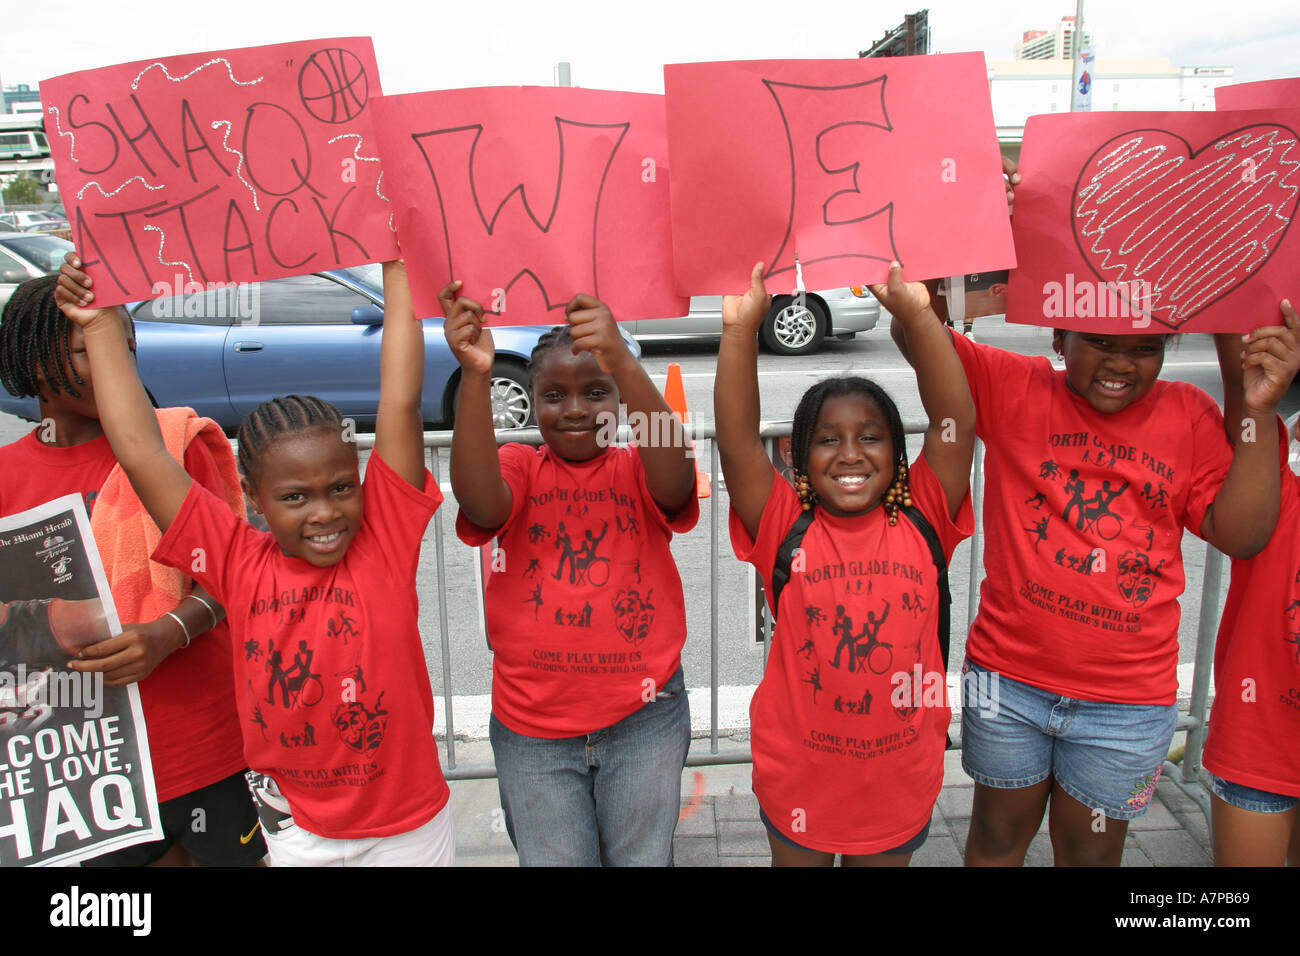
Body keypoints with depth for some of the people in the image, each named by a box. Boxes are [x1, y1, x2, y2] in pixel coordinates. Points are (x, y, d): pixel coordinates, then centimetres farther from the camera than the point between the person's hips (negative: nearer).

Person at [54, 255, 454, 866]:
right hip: (298, 831, 2)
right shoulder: (240, 564, -11)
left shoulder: (383, 544, -16)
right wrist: (102, 325, -7)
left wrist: (398, 268, -20)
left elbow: (400, 405, -21)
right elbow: (139, 451, -11)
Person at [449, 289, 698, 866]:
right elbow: (480, 500, -26)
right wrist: (475, 375, -42)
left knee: (643, 858, 18)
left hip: (642, 718, 0)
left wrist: (622, 362, -45)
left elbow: (675, 476, -28)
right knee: (551, 859, 17)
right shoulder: (518, 468, -3)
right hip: (531, 729, 1)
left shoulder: (638, 469, -4)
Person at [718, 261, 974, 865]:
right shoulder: (785, 528, -12)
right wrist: (740, 328, -29)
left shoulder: (922, 522, -8)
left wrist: (918, 315, -24)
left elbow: (956, 422, -18)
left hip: (901, 780, 1)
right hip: (798, 778, -1)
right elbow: (736, 441, -23)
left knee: (884, 860, 24)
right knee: (798, 860, 22)